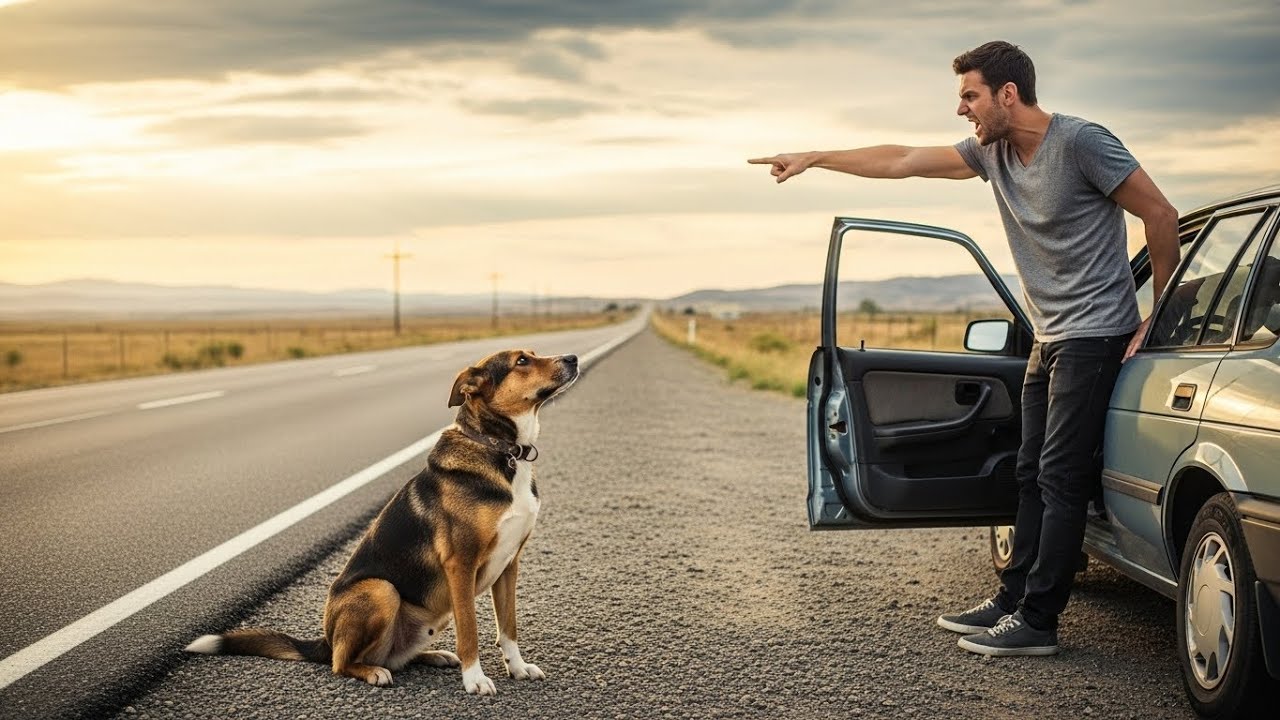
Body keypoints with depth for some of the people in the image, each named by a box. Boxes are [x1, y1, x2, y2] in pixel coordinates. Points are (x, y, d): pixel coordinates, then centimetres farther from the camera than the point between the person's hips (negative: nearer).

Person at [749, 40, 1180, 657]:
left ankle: (1037, 621, -4)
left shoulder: (1080, 142, -15)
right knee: (1032, 474, 10)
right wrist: (813, 159, 14)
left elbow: (1160, 215, -11)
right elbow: (900, 161, 13)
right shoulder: (992, 152, 7)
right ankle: (1012, 600, 18)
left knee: (1060, 478, -8)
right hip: (1048, 339, 8)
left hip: (1094, 334, -8)